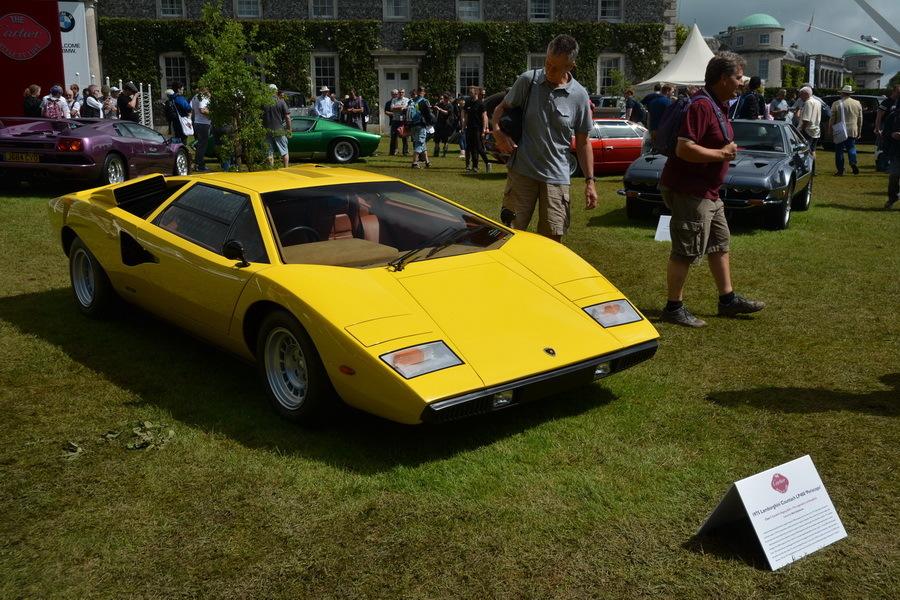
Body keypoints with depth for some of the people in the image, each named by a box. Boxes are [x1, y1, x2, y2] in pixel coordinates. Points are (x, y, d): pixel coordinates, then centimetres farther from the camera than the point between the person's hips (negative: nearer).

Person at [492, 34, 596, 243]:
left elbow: (582, 143, 6)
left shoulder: (579, 95, 0)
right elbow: (502, 108, 12)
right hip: (522, 171, 0)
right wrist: (497, 131, -10)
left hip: (557, 177, 1)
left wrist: (589, 181, 3)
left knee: (553, 237, 2)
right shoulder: (528, 80, -2)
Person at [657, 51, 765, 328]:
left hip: (708, 191, 11)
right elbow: (684, 149, -28)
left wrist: (727, 150, 9)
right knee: (686, 251, -4)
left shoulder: (718, 105, 12)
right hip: (688, 191, -11)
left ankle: (728, 300, 28)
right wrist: (722, 154, -19)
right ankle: (674, 308, 6)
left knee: (720, 243, 18)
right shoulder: (701, 105, -21)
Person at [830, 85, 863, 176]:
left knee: (839, 150, 5)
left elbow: (832, 119, -5)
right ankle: (853, 162, -12)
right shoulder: (857, 103, 5)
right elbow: (860, 119, 9)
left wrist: (831, 131, 4)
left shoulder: (836, 104, -7)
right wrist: (859, 131, 17)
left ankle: (840, 170, 5)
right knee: (851, 148, 15)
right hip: (853, 131, 3)